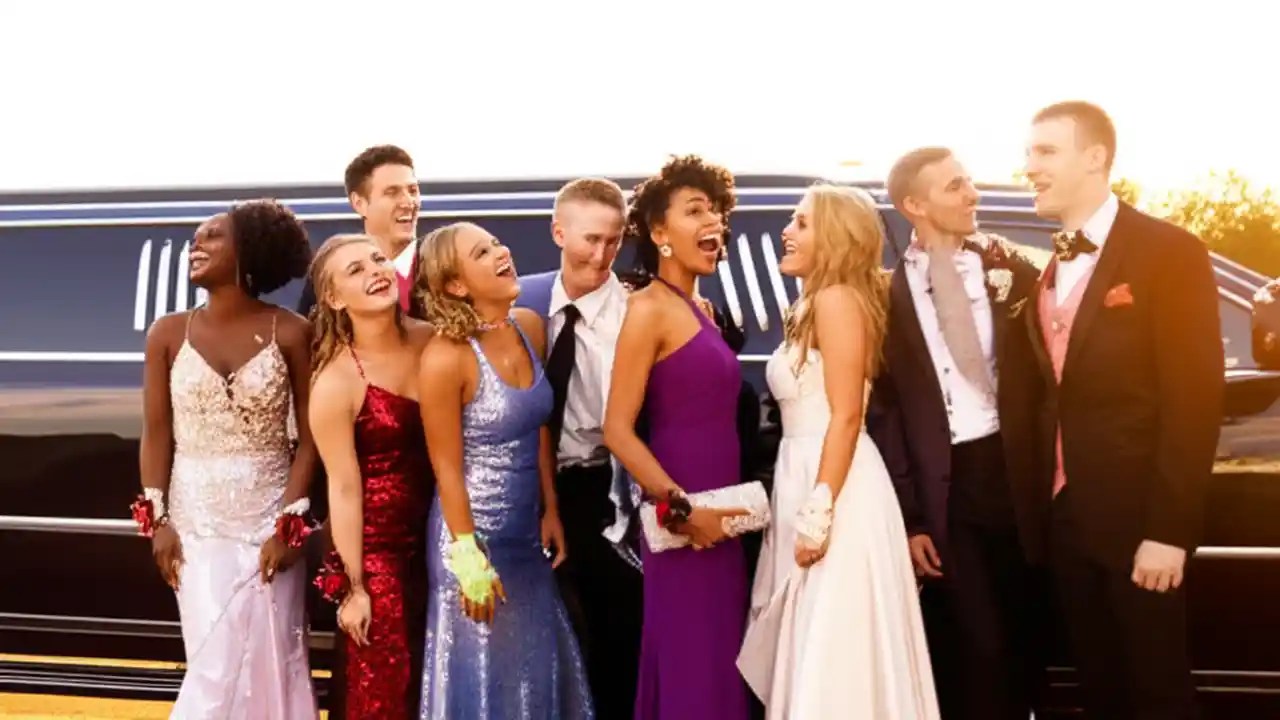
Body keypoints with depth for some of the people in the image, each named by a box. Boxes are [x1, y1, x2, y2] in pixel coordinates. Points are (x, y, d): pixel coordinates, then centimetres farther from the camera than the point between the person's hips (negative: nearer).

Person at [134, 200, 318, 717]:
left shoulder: (290, 333, -4)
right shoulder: (169, 334, 2)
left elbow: (310, 435, -5)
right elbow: (157, 432, 2)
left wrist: (290, 523, -11)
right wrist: (157, 519, -5)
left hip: (268, 515, -1)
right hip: (197, 517, 1)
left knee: (269, 663, 1)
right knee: (215, 663, -2)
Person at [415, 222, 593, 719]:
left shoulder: (530, 328, 0)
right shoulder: (446, 357, -20)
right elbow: (447, 468, -15)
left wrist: (551, 510, 9)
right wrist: (469, 559, -13)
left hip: (527, 532, 6)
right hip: (474, 531, -6)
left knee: (538, 669, 16)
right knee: (484, 675, 6)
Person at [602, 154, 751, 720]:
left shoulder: (700, 310, 15)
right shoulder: (649, 308, -9)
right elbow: (618, 430, -16)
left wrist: (726, 508, 11)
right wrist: (681, 509, -17)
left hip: (719, 523, 8)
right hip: (686, 526, -8)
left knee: (721, 669, 12)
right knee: (692, 674, -3)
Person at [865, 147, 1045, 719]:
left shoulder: (1009, 269, 7)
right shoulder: (889, 294, 1)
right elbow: (882, 413, 0)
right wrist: (908, 517, -4)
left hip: (1019, 471, 2)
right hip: (945, 488, -2)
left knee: (1025, 638, 11)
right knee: (975, 650, -1)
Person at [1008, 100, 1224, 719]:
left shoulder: (1170, 253, -9)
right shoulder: (1042, 271, 12)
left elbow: (1195, 397, -15)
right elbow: (1034, 399, 10)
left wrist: (1168, 529, -19)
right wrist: (1031, 509, 2)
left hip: (1136, 517, -6)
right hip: (1062, 518, 6)